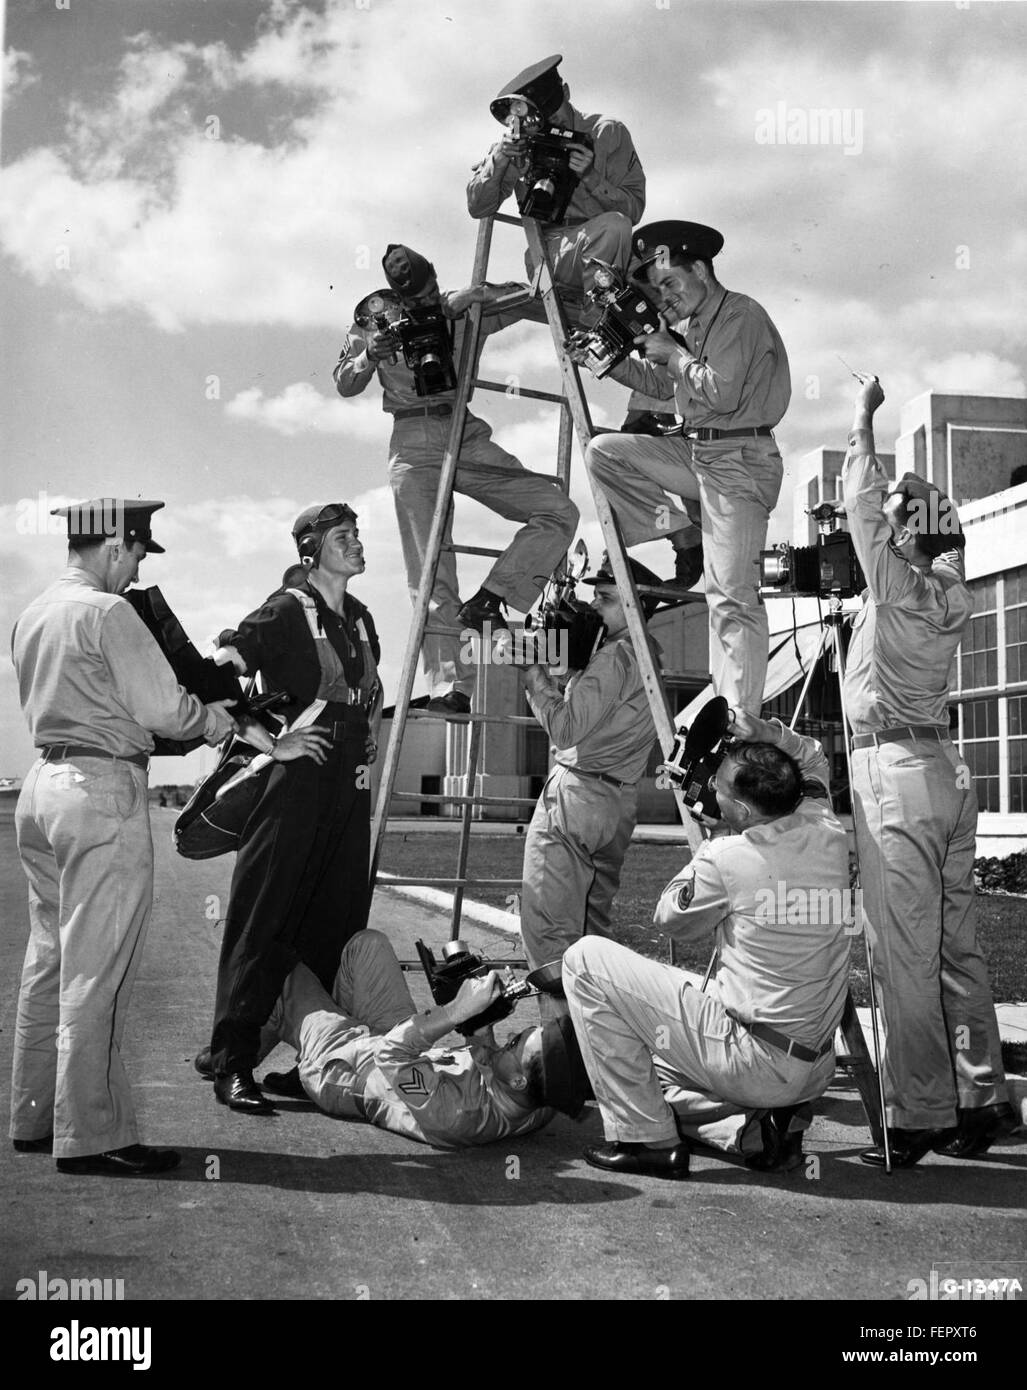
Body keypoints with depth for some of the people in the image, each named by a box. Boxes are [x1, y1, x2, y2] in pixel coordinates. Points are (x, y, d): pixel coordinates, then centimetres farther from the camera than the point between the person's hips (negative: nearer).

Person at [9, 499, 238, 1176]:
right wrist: (215, 719, 6)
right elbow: (161, 709, -14)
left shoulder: (32, 615, 15)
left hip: (44, 780, 9)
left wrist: (195, 716, 16)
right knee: (95, 973, -5)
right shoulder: (107, 612, -12)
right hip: (104, 789, -9)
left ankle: (35, 1118, 24)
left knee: (50, 961, 15)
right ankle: (91, 1136, 0)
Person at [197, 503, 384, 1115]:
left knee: (338, 926, 9)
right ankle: (232, 1062, 0)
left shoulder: (361, 619, 16)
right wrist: (271, 743, -17)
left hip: (349, 789, 7)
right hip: (295, 786, -7)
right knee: (265, 923, -6)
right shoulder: (287, 611, -6)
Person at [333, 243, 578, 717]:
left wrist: (476, 293, -5)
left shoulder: (462, 311, 13)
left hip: (468, 437, 3)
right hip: (414, 443, -3)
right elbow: (344, 385, 8)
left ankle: (484, 603, -14)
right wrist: (369, 356, -13)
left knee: (559, 512, -12)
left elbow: (524, 297, 12)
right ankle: (449, 685, -17)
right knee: (431, 572, -12)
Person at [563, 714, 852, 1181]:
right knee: (652, 1057, 30)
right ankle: (748, 1122, 7)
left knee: (587, 959, -3)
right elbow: (812, 760, 22)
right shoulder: (829, 835, 0)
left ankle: (647, 1138, -1)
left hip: (751, 1057, -8)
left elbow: (670, 920, 3)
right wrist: (765, 733, 6)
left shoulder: (726, 857, -18)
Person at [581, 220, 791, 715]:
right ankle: (686, 537, 7)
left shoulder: (741, 315, -11)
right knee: (604, 451, 3)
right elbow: (660, 384, 23)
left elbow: (724, 393, -21)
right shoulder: (688, 324, 16)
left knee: (730, 594, -13)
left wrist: (675, 354, -9)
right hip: (694, 451, 9)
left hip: (741, 460, -9)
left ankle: (740, 718, -11)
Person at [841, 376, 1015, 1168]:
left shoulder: (900, 586, -8)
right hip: (945, 768, 8)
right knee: (955, 945, 12)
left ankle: (919, 1119, -4)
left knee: (906, 954, -7)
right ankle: (983, 1098, 17)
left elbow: (864, 507, -3)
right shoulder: (948, 593, 11)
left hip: (895, 769, -8)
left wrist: (863, 423, 11)